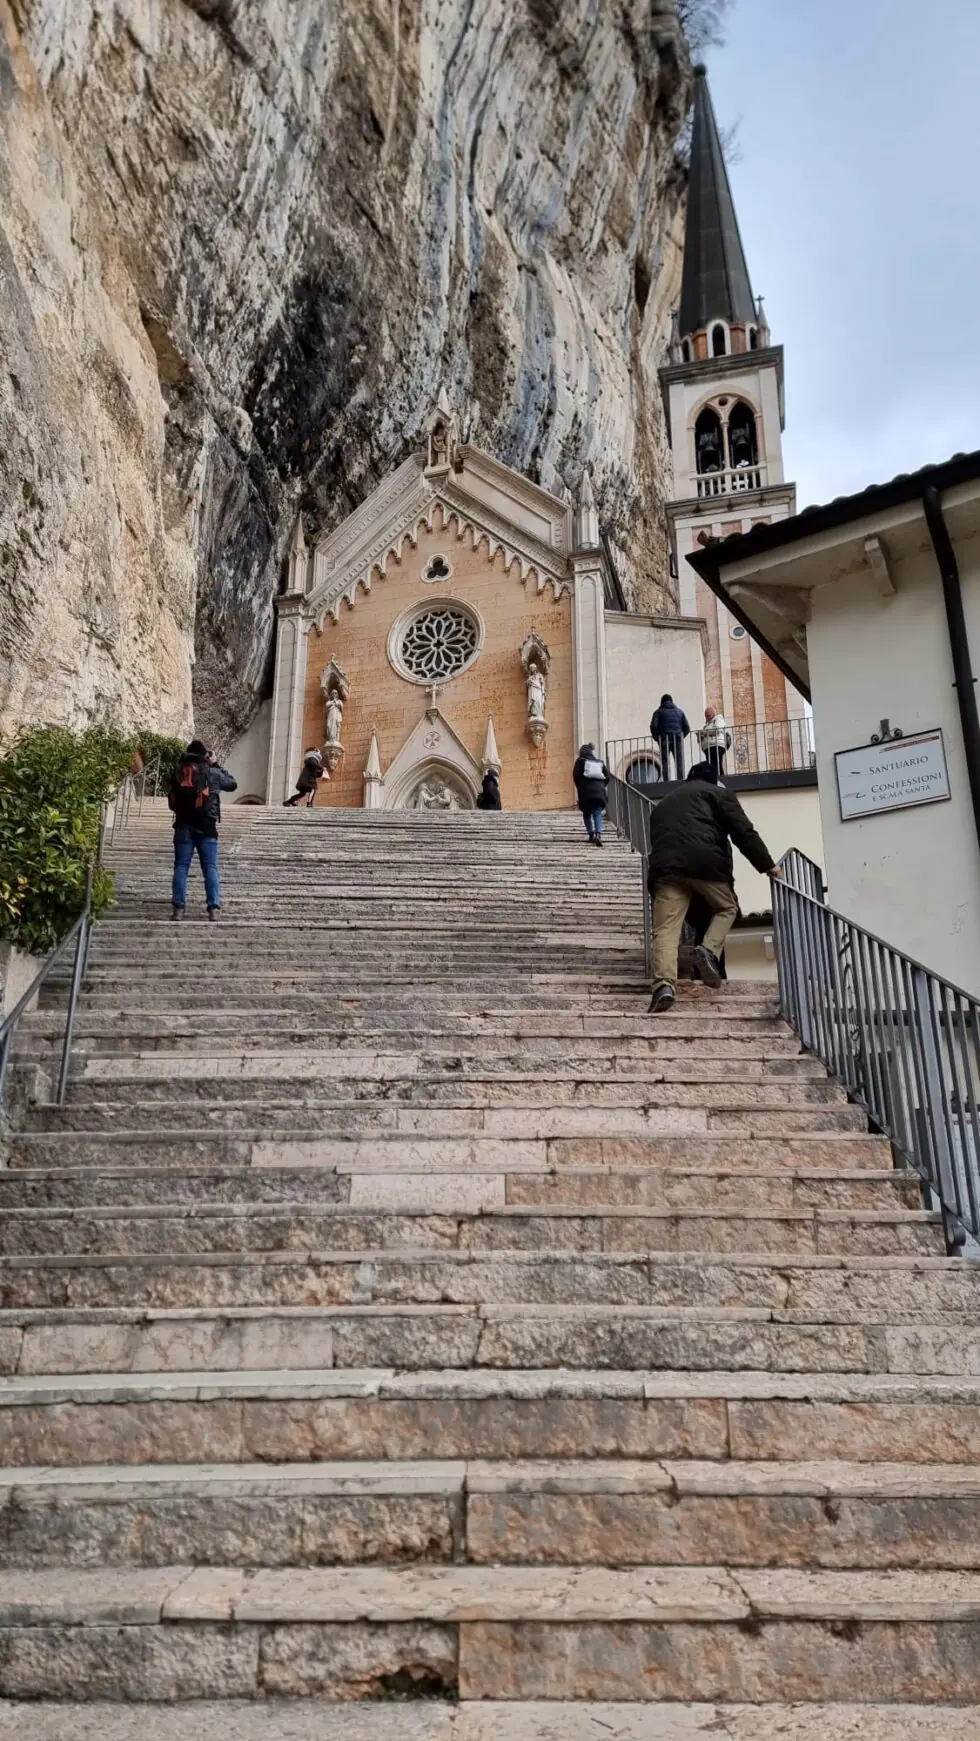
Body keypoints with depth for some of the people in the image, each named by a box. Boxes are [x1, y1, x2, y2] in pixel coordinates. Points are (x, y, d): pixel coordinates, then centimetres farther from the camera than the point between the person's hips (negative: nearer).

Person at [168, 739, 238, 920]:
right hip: (206, 827, -2)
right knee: (210, 868, 1)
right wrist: (216, 764, 20)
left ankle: (178, 908, -3)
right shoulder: (212, 772, -2)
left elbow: (172, 801, 12)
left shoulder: (178, 772, 6)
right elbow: (233, 784, 15)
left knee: (181, 866, 4)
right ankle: (214, 907, -7)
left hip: (183, 826, 2)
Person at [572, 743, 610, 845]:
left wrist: (579, 787, 9)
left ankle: (591, 834, 4)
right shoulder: (600, 762, 19)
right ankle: (598, 834, -23)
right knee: (597, 815, -3)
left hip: (586, 791, -2)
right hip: (599, 791, 2)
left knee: (587, 814, 13)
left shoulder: (581, 761, 9)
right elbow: (607, 776, 10)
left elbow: (576, 774, -3)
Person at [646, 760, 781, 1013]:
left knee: (666, 928, -6)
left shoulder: (663, 803, 37)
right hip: (705, 860, -3)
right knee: (727, 908, 20)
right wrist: (768, 865, 17)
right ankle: (709, 950, -6)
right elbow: (744, 832, 11)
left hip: (665, 864, 3)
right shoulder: (718, 793, 22)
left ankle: (664, 983, -28)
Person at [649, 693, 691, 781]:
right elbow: (687, 727, 8)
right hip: (678, 739, 2)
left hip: (664, 740, -2)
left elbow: (653, 726, -5)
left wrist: (657, 738, 6)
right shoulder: (679, 711, 16)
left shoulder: (658, 712, 7)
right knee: (679, 763, 1)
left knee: (665, 763, -3)